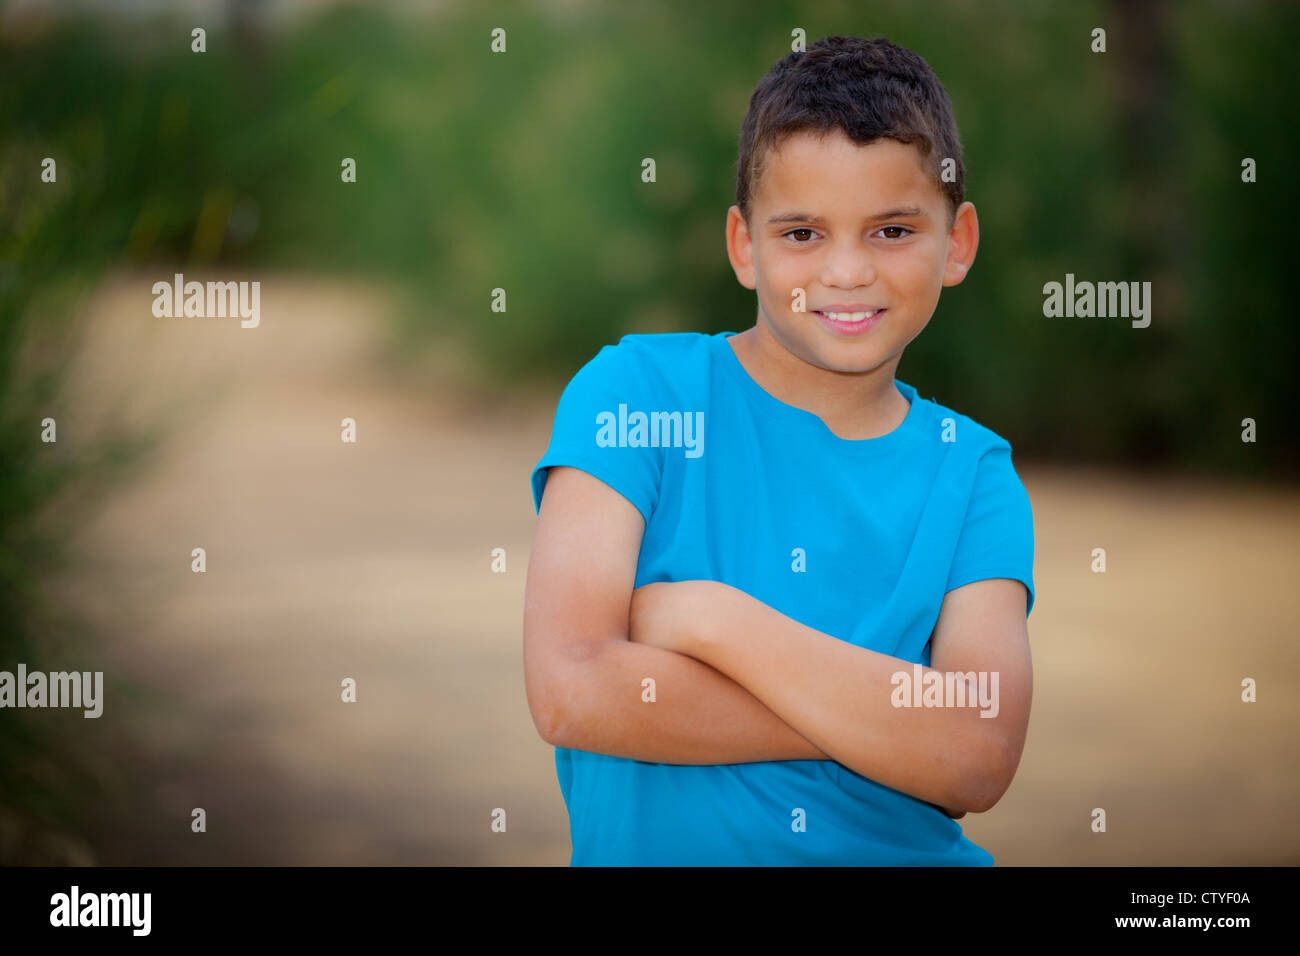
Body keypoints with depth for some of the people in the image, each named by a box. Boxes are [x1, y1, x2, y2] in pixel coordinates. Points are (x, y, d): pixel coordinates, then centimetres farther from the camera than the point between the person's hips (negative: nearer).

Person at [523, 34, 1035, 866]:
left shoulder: (972, 474, 6)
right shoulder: (635, 388, 0)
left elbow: (979, 763, -8)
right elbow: (570, 690, -12)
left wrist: (711, 618, -12)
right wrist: (886, 714, -11)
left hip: (907, 854, 1)